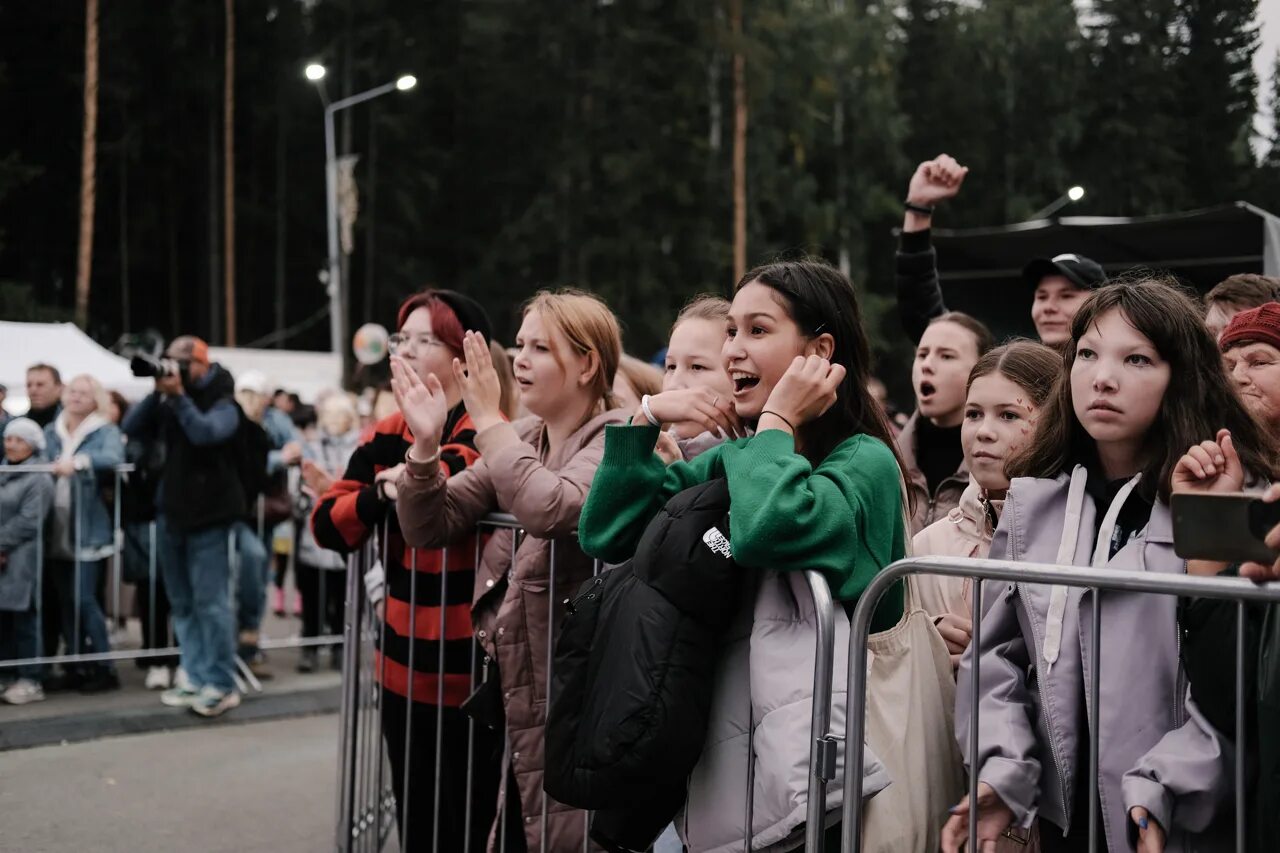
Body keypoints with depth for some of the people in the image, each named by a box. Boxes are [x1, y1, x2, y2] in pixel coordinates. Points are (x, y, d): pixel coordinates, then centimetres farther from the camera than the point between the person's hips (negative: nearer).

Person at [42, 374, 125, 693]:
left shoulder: (106, 431, -1)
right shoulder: (50, 432, 15)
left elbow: (114, 458, -22)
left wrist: (78, 462, -37)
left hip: (89, 529, -5)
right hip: (57, 529, 5)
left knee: (83, 599, -9)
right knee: (65, 602, 7)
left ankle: (104, 669, 0)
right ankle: (75, 667, 17)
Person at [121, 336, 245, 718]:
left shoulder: (223, 402, -6)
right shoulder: (170, 401, 13)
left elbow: (206, 432, -24)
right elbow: (132, 429, 5)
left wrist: (179, 396, -21)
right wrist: (158, 394, -6)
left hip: (209, 516, -7)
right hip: (171, 513, 7)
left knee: (209, 602, -6)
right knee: (182, 603, 9)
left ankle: (222, 685, -1)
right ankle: (196, 679, 15)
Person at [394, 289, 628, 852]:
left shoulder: (614, 438, -11)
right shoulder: (520, 441, 10)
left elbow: (550, 508, -32)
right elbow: (429, 528, 7)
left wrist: (487, 420, -22)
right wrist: (425, 445, -9)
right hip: (513, 690, 7)